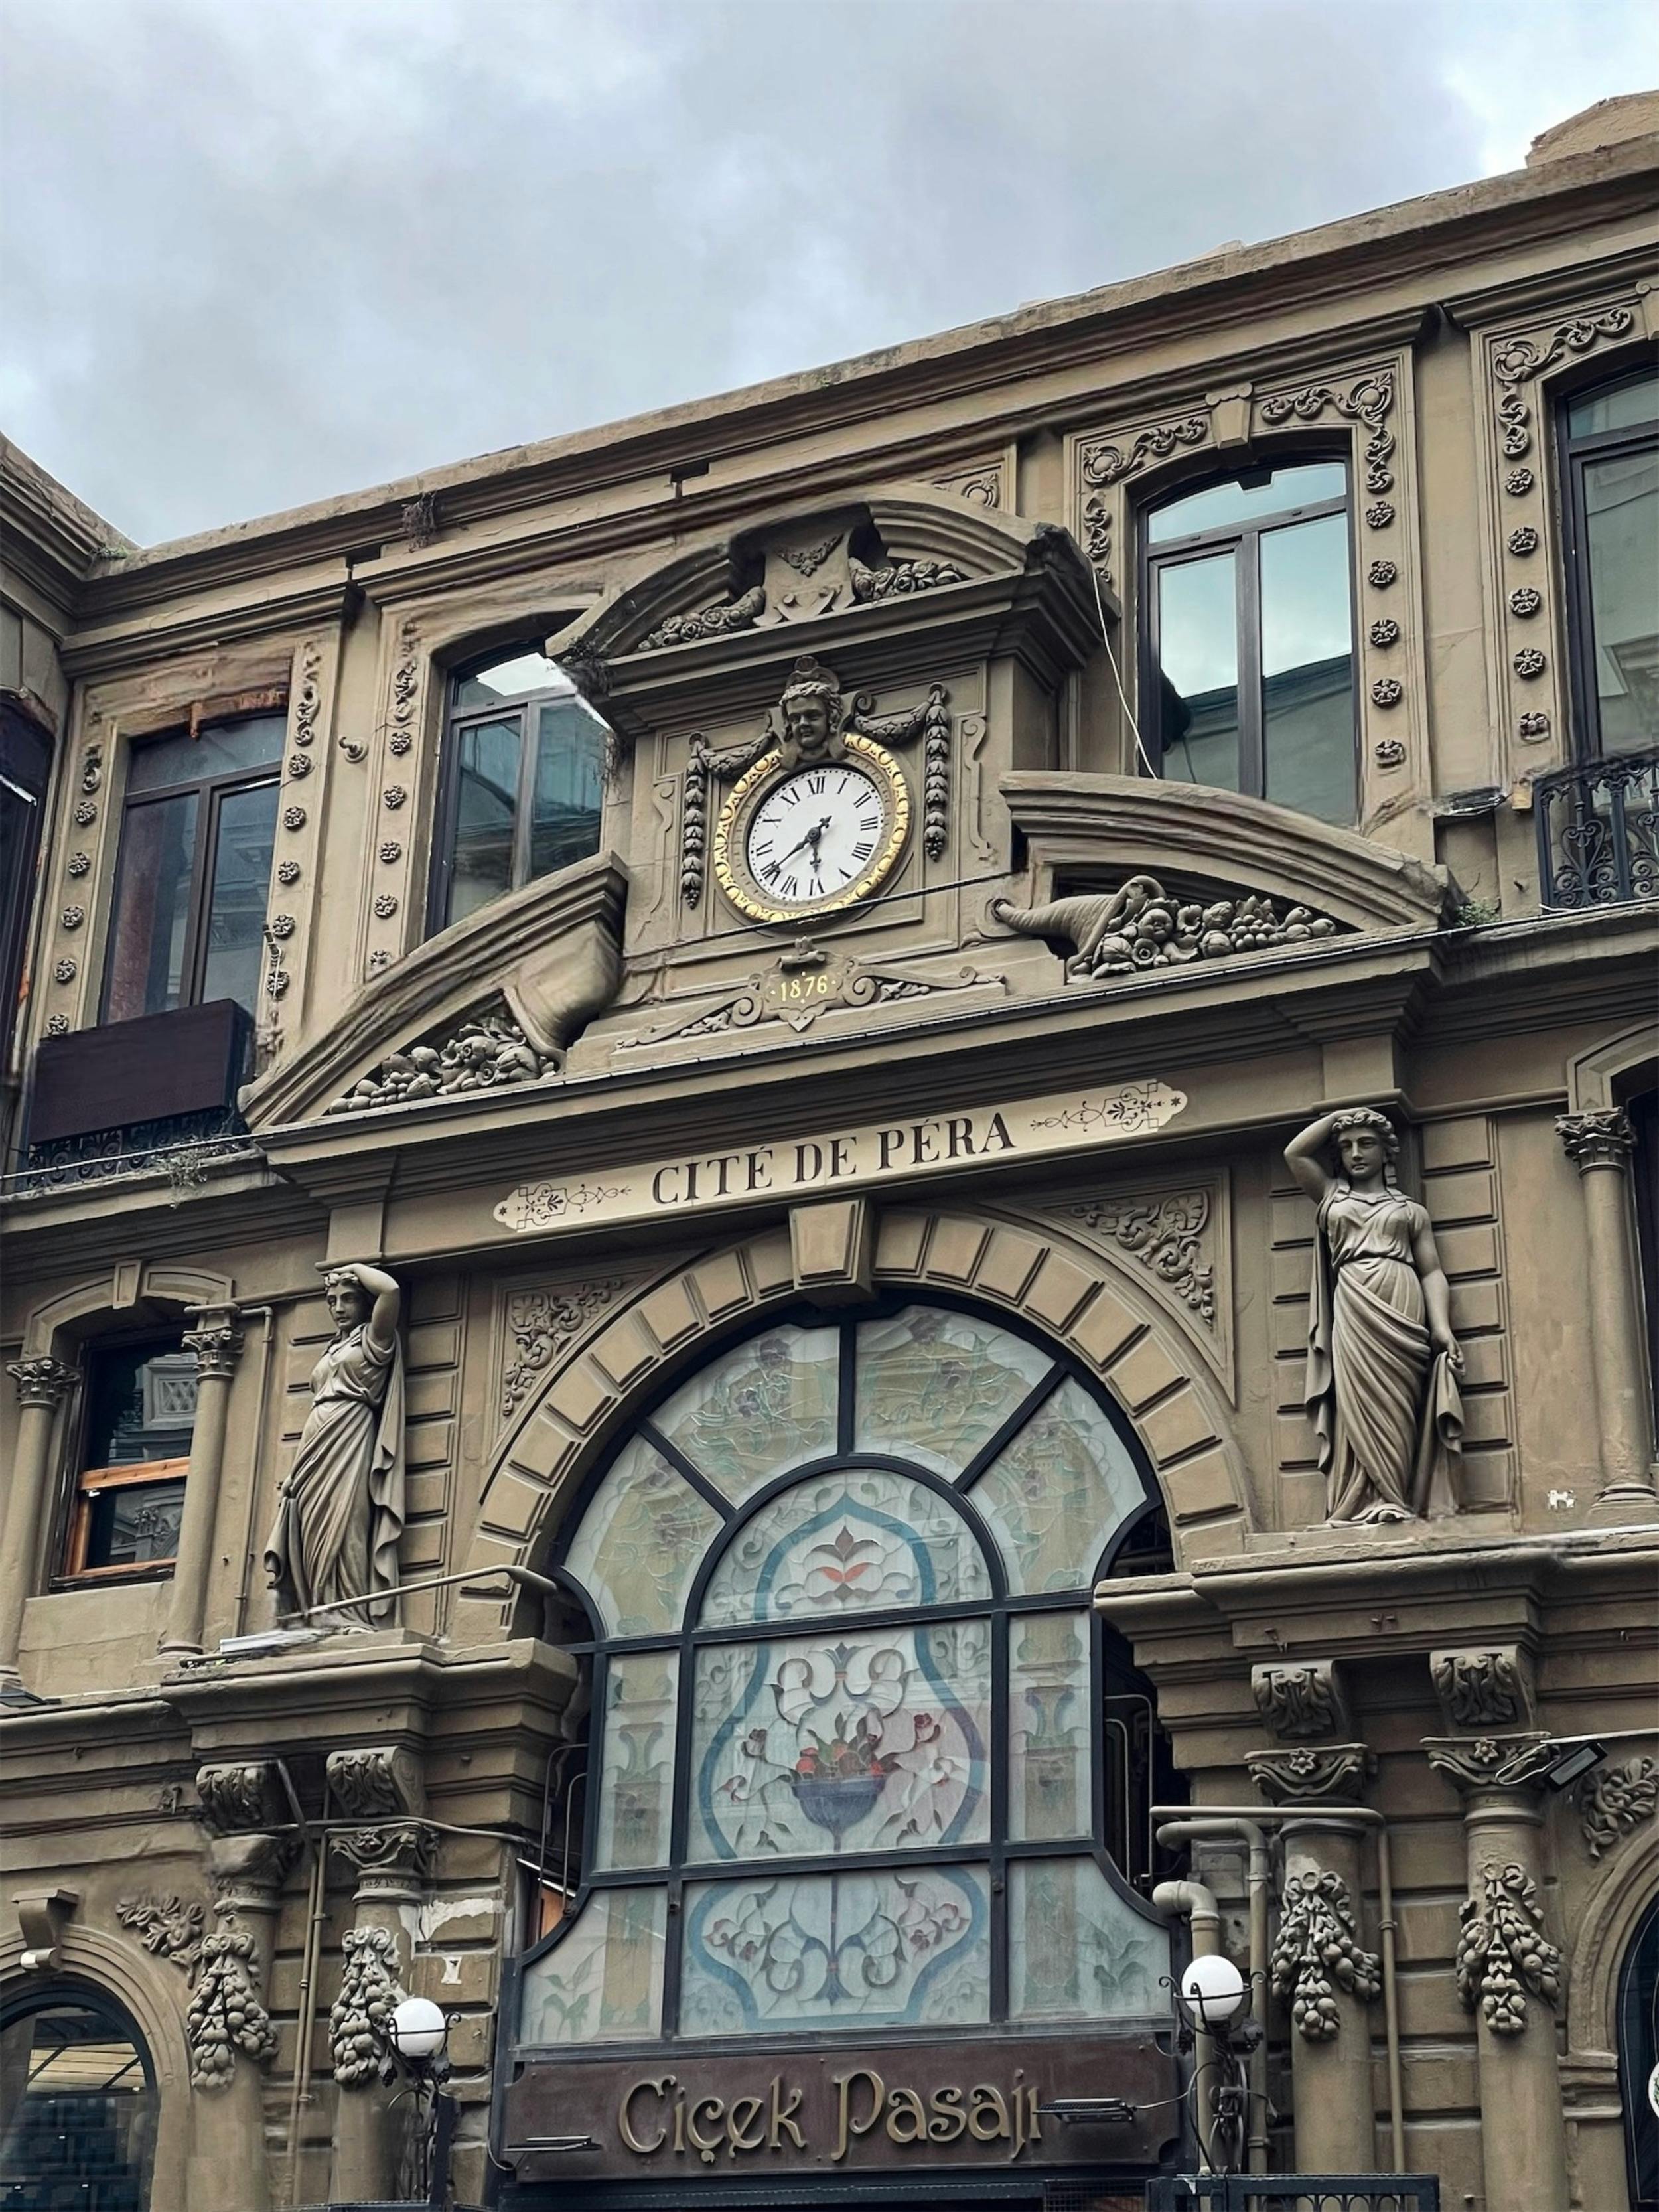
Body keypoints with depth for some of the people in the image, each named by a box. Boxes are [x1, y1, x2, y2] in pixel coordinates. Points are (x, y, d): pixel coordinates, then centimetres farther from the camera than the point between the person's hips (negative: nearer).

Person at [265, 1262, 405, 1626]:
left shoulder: (373, 1339, 8)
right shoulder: (332, 1352, 28)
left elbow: (391, 1291, -10)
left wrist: (355, 1270, 7)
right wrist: (295, 1472, 16)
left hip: (348, 1447, -7)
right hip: (316, 1449, 7)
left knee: (341, 1530, -18)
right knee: (314, 1538, -4)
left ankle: (350, 1620, -25)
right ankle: (319, 1623, -10)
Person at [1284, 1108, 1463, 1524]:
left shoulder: (1411, 1210, 19)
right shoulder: (1331, 1197, 25)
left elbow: (1432, 1272, 10)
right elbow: (1294, 1153, 16)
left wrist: (1442, 1328, -4)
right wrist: (1337, 1116, 22)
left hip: (1402, 1308, -1)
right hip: (1353, 1310, 1)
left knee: (1395, 1404, -10)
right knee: (1361, 1403, -12)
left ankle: (1391, 1502, -16)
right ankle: (1372, 1503, -20)